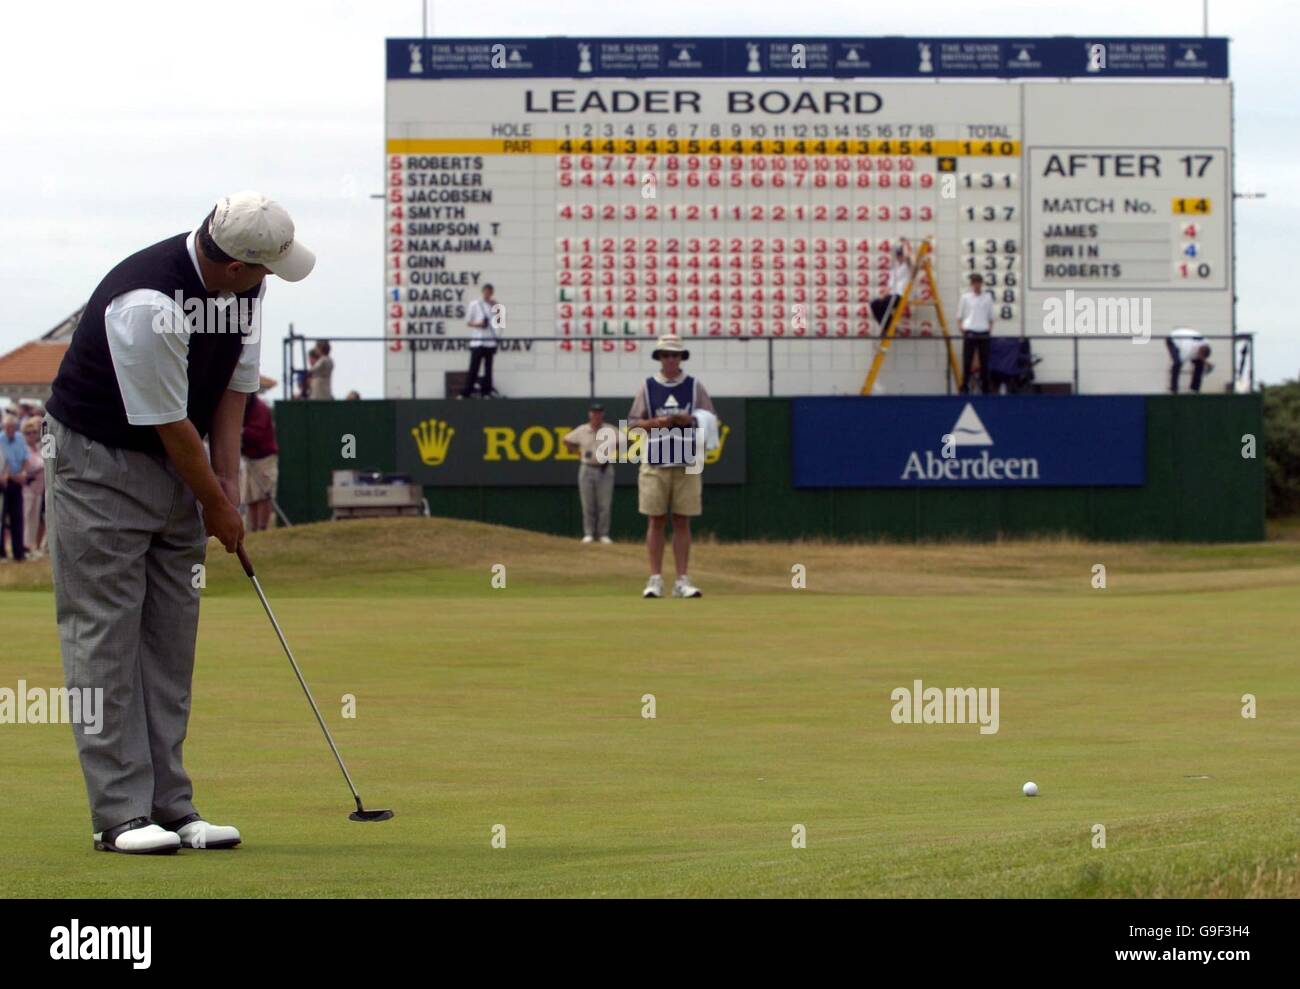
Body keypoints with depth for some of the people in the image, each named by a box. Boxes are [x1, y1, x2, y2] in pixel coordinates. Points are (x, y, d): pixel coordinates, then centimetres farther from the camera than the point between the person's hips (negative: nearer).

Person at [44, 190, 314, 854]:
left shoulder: (243, 285, -5)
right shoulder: (147, 303, -31)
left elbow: (235, 384, 5)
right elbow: (171, 424, -22)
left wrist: (227, 480, -2)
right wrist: (217, 506, -10)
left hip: (173, 465, 8)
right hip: (96, 461, -8)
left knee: (170, 640, 6)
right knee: (105, 640, -7)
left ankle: (169, 805, 8)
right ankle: (121, 814, -8)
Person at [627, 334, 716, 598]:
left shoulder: (694, 387, 8)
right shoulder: (648, 387, 8)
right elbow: (633, 423, 6)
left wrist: (690, 420, -11)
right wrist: (657, 422, -11)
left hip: (687, 465, 0)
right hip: (654, 464, 0)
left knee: (682, 522, 0)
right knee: (656, 521, -1)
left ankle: (682, 581, 1)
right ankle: (655, 580, 2)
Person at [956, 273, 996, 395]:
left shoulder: (987, 297, 8)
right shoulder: (965, 297, 3)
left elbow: (990, 317, 14)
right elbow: (959, 317, 7)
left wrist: (990, 330, 2)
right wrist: (962, 329, -6)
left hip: (984, 333, 2)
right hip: (970, 333, -2)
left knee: (984, 362, 3)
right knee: (967, 362, -2)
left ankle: (985, 388, 9)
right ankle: (964, 388, 2)